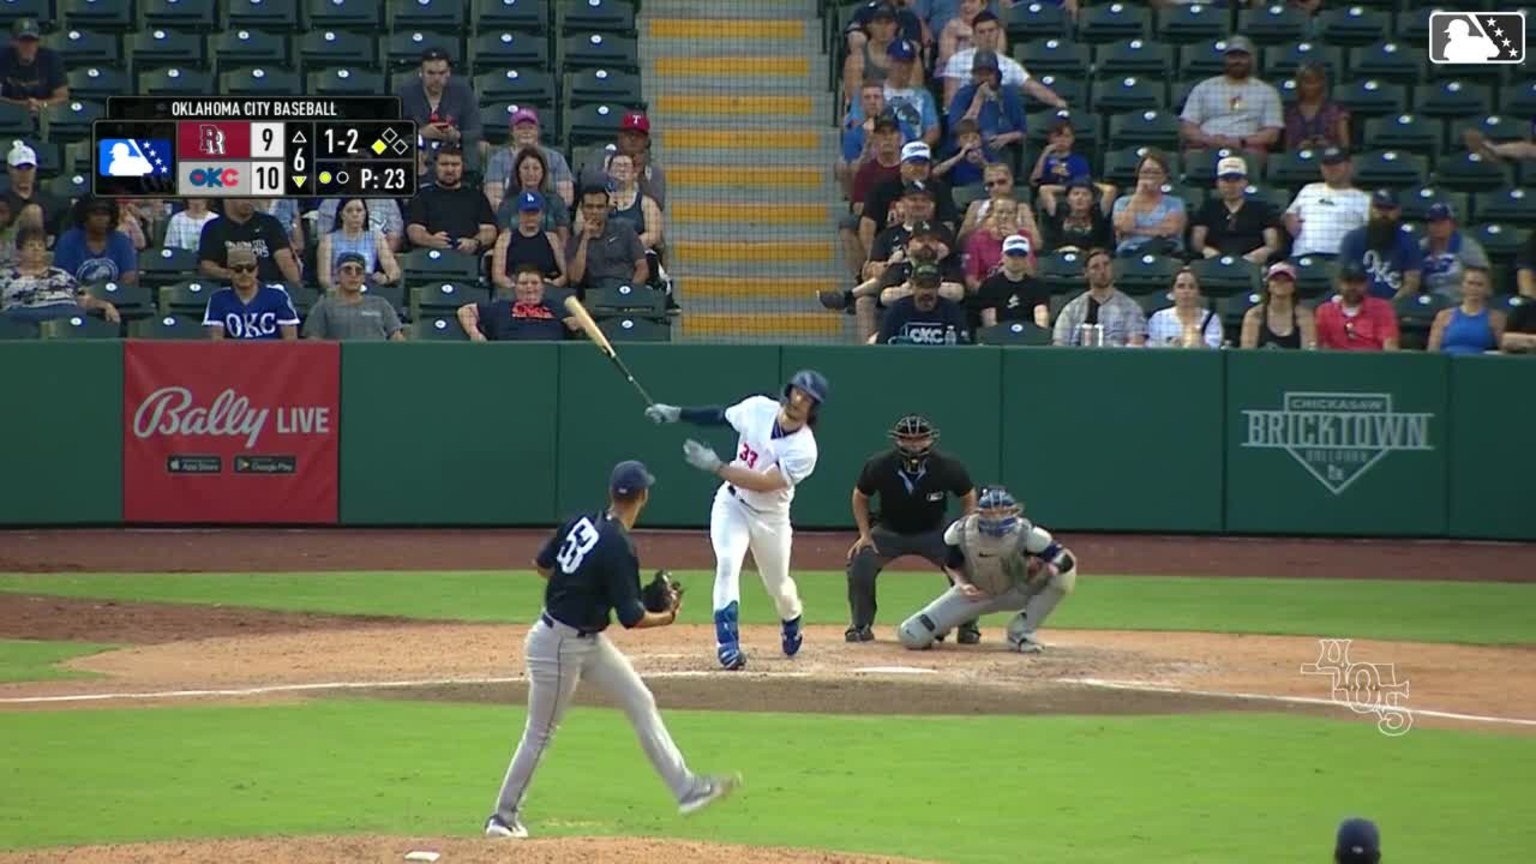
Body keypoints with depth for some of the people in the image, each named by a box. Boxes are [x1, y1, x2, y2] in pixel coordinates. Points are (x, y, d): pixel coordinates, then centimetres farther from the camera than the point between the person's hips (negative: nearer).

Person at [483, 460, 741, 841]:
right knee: (539, 734, 4)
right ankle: (503, 817, 17)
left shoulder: (581, 523, -2)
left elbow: (542, 564, 10)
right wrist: (668, 617, -5)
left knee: (641, 702, 8)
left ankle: (685, 788, 9)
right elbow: (631, 617, -22)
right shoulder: (619, 548, -25)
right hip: (561, 646, -9)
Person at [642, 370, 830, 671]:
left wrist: (716, 466, -36)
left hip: (770, 517, -2)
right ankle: (727, 643, -21)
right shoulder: (758, 409, -14)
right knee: (728, 565, -21)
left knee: (778, 584, 13)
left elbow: (763, 484, -33)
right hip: (732, 503, 2)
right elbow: (720, 416, 5)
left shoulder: (803, 449, -27)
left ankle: (791, 623, 49)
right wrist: (675, 413, -5)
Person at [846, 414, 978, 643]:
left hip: (934, 533, 0)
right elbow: (860, 498, -3)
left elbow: (968, 499, -5)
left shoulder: (949, 467, -23)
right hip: (889, 530, 0)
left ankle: (968, 627, -1)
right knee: (860, 562, -24)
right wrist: (865, 535, -12)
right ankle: (860, 626, -3)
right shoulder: (879, 466, -23)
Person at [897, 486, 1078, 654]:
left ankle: (1022, 632, -12)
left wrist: (1050, 569, -45)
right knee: (912, 636, -15)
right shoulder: (959, 532, -22)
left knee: (1064, 574, -28)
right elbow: (952, 565, -4)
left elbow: (1066, 558, -28)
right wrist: (962, 584, -21)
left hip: (1016, 592, 0)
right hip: (975, 592, 0)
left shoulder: (1026, 533, -27)